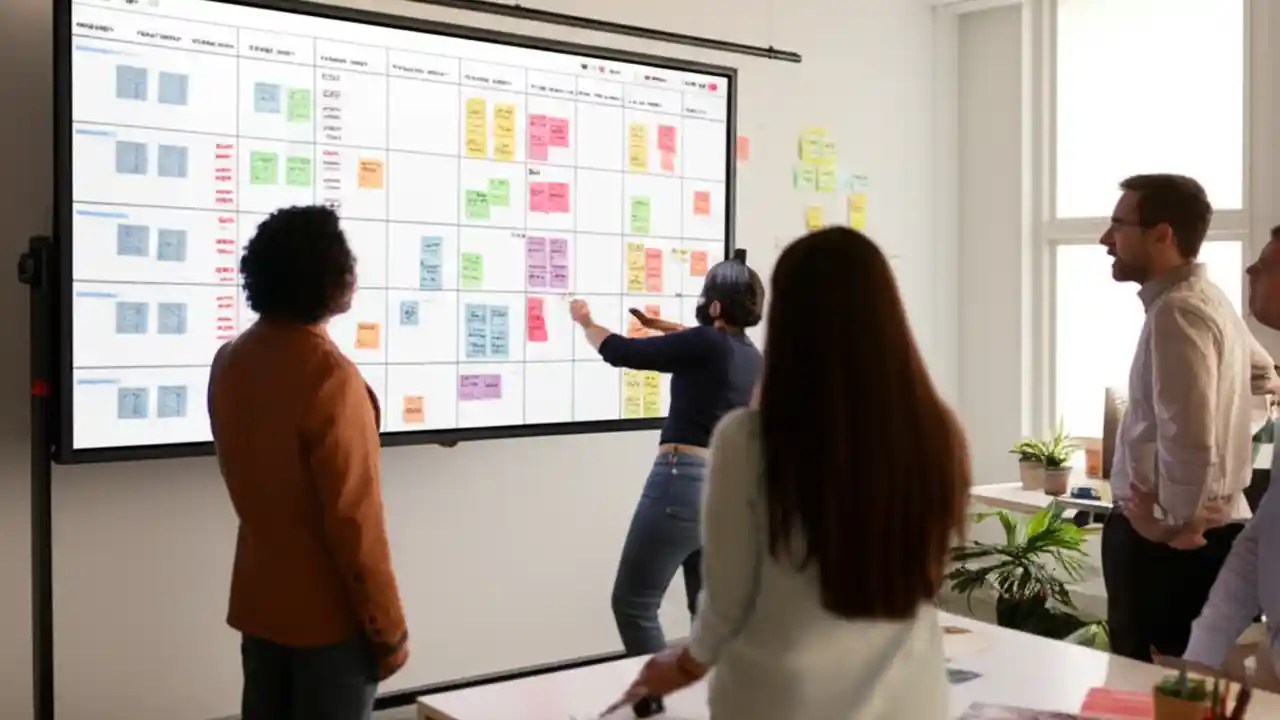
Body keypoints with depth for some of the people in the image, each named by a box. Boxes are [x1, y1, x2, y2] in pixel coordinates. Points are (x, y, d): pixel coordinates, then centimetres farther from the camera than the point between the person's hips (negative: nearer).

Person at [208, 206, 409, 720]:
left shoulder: (230, 362, 1)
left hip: (259, 604, 7)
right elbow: (355, 520, -21)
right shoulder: (330, 377, -23)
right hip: (329, 617, -7)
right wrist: (389, 629, -12)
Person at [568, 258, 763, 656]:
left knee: (633, 605, 1)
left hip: (685, 481, -8)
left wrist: (586, 323, 12)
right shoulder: (751, 357, 11)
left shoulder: (704, 343, -11)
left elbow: (622, 353, -5)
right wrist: (668, 329, 39)